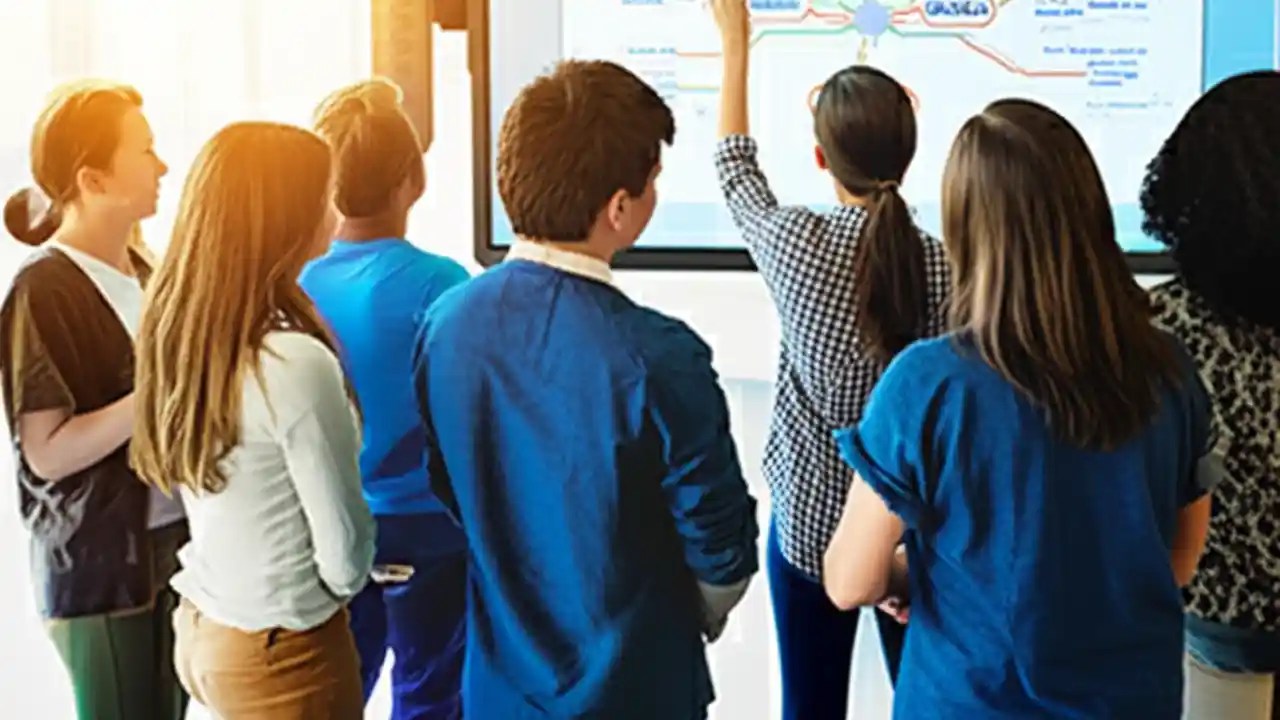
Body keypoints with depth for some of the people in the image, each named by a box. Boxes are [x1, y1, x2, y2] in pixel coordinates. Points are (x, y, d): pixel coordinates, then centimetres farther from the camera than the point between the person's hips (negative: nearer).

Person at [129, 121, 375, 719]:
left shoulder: (172, 327, -3)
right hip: (282, 650, -7)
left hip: (199, 627, 7)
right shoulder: (294, 362, -26)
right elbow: (344, 553, -16)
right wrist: (346, 582, 3)